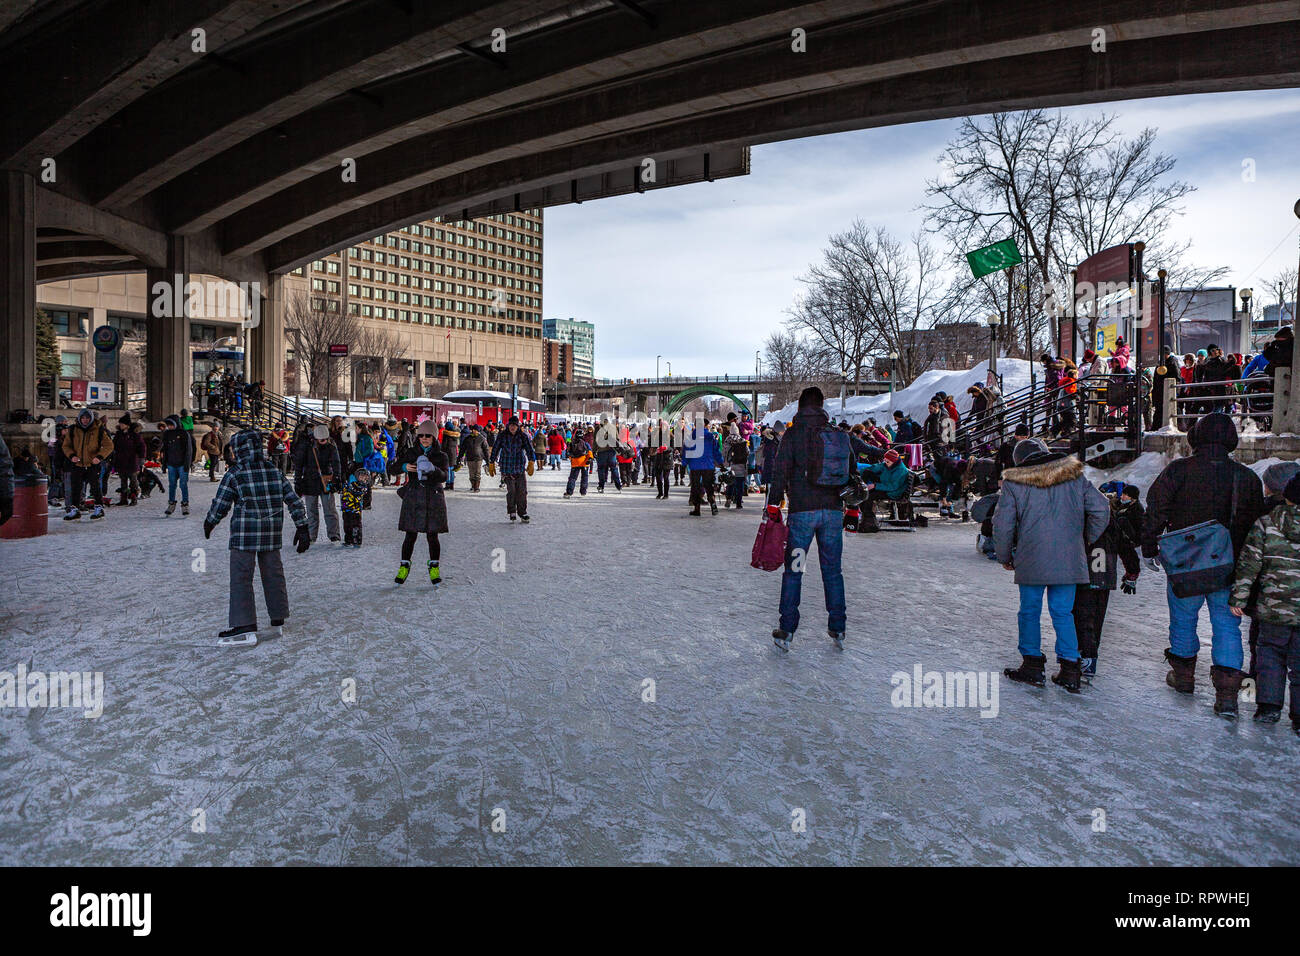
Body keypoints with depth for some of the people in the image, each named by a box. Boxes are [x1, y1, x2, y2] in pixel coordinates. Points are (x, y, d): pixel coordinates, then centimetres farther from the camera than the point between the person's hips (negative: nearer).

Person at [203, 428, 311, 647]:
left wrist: (209, 523, 19)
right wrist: (302, 527, 10)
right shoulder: (275, 471, 5)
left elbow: (220, 505, -1)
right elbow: (294, 500, 5)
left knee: (241, 577, -1)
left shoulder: (234, 475, -8)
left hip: (244, 534, -5)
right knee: (273, 573, 13)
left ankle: (245, 626, -5)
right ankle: (278, 619, 22)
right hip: (271, 534, 5)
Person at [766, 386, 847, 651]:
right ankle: (837, 629, 18)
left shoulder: (793, 433, -1)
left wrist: (773, 504, -3)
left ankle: (787, 631, 5)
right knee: (832, 570, 12)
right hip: (833, 510, 3)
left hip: (802, 510, -3)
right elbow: (851, 470, 13)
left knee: (793, 571, 5)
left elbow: (781, 471, -7)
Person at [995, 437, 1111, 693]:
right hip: (1068, 561, 3)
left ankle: (1032, 664, 13)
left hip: (1031, 562, -3)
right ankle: (1070, 669, 12)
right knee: (1063, 612, 11)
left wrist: (1004, 557, 9)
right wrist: (1087, 539, 19)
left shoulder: (1014, 483, -3)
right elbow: (1101, 509, 6)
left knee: (1030, 611, 9)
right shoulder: (1074, 476, 6)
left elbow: (1002, 525, -4)